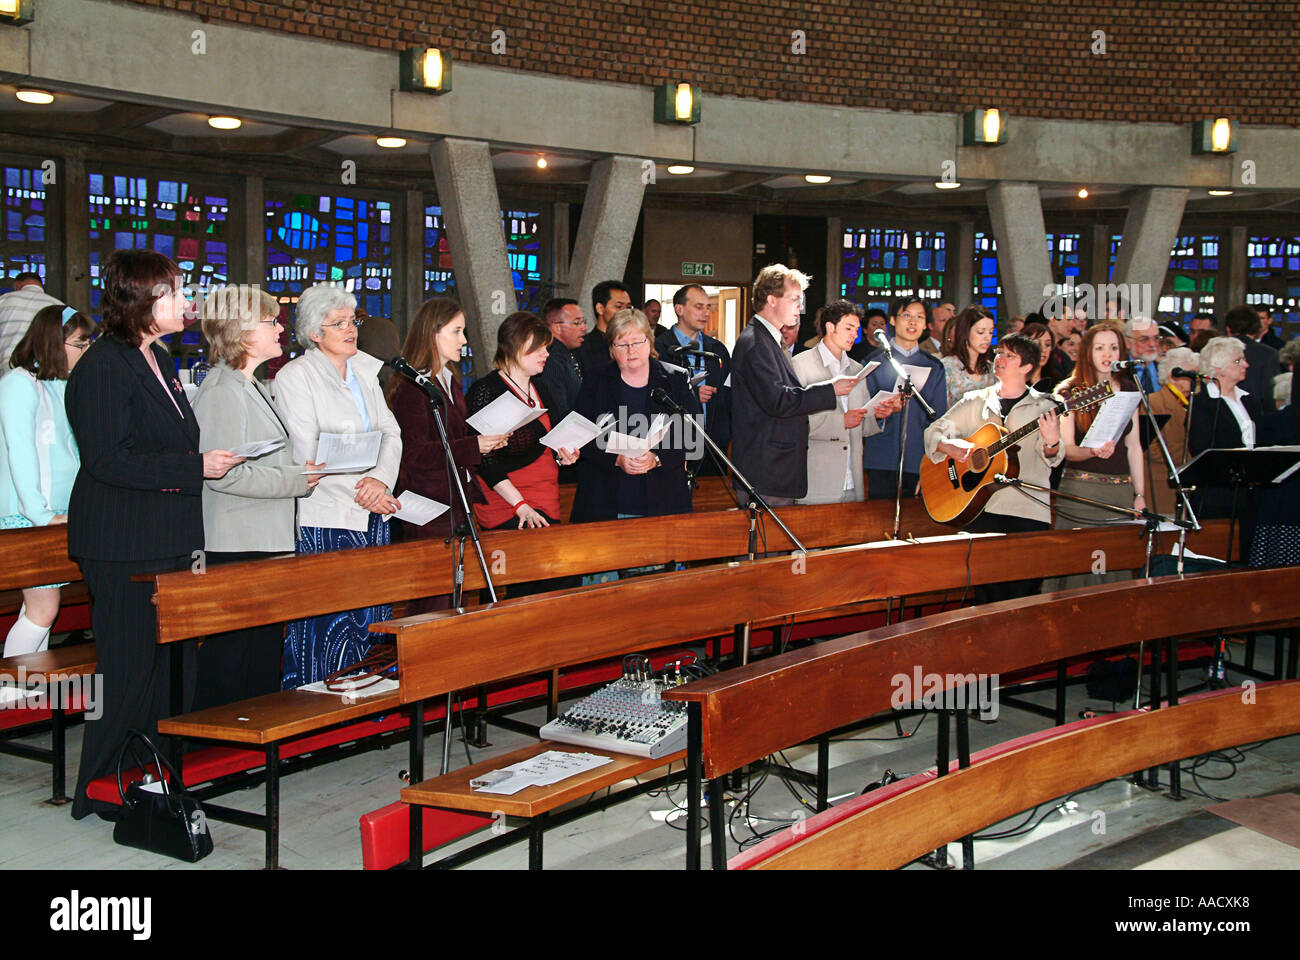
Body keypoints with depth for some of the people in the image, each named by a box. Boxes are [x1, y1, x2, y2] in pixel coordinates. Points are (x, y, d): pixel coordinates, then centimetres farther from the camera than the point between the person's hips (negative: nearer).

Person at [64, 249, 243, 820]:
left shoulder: (157, 360, 16)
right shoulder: (102, 368, -14)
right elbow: (108, 461, -21)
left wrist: (208, 460, 11)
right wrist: (195, 468, -19)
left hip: (166, 540, 10)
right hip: (123, 547, -9)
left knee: (161, 662, 13)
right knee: (127, 667, -3)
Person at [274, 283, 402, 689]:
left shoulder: (365, 371, 14)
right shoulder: (294, 377, -4)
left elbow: (391, 434, 9)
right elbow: (308, 456, -10)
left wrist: (381, 479, -11)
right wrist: (362, 495, -15)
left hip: (372, 517, 6)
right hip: (324, 521, -6)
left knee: (372, 619, 6)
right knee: (325, 626, -5)